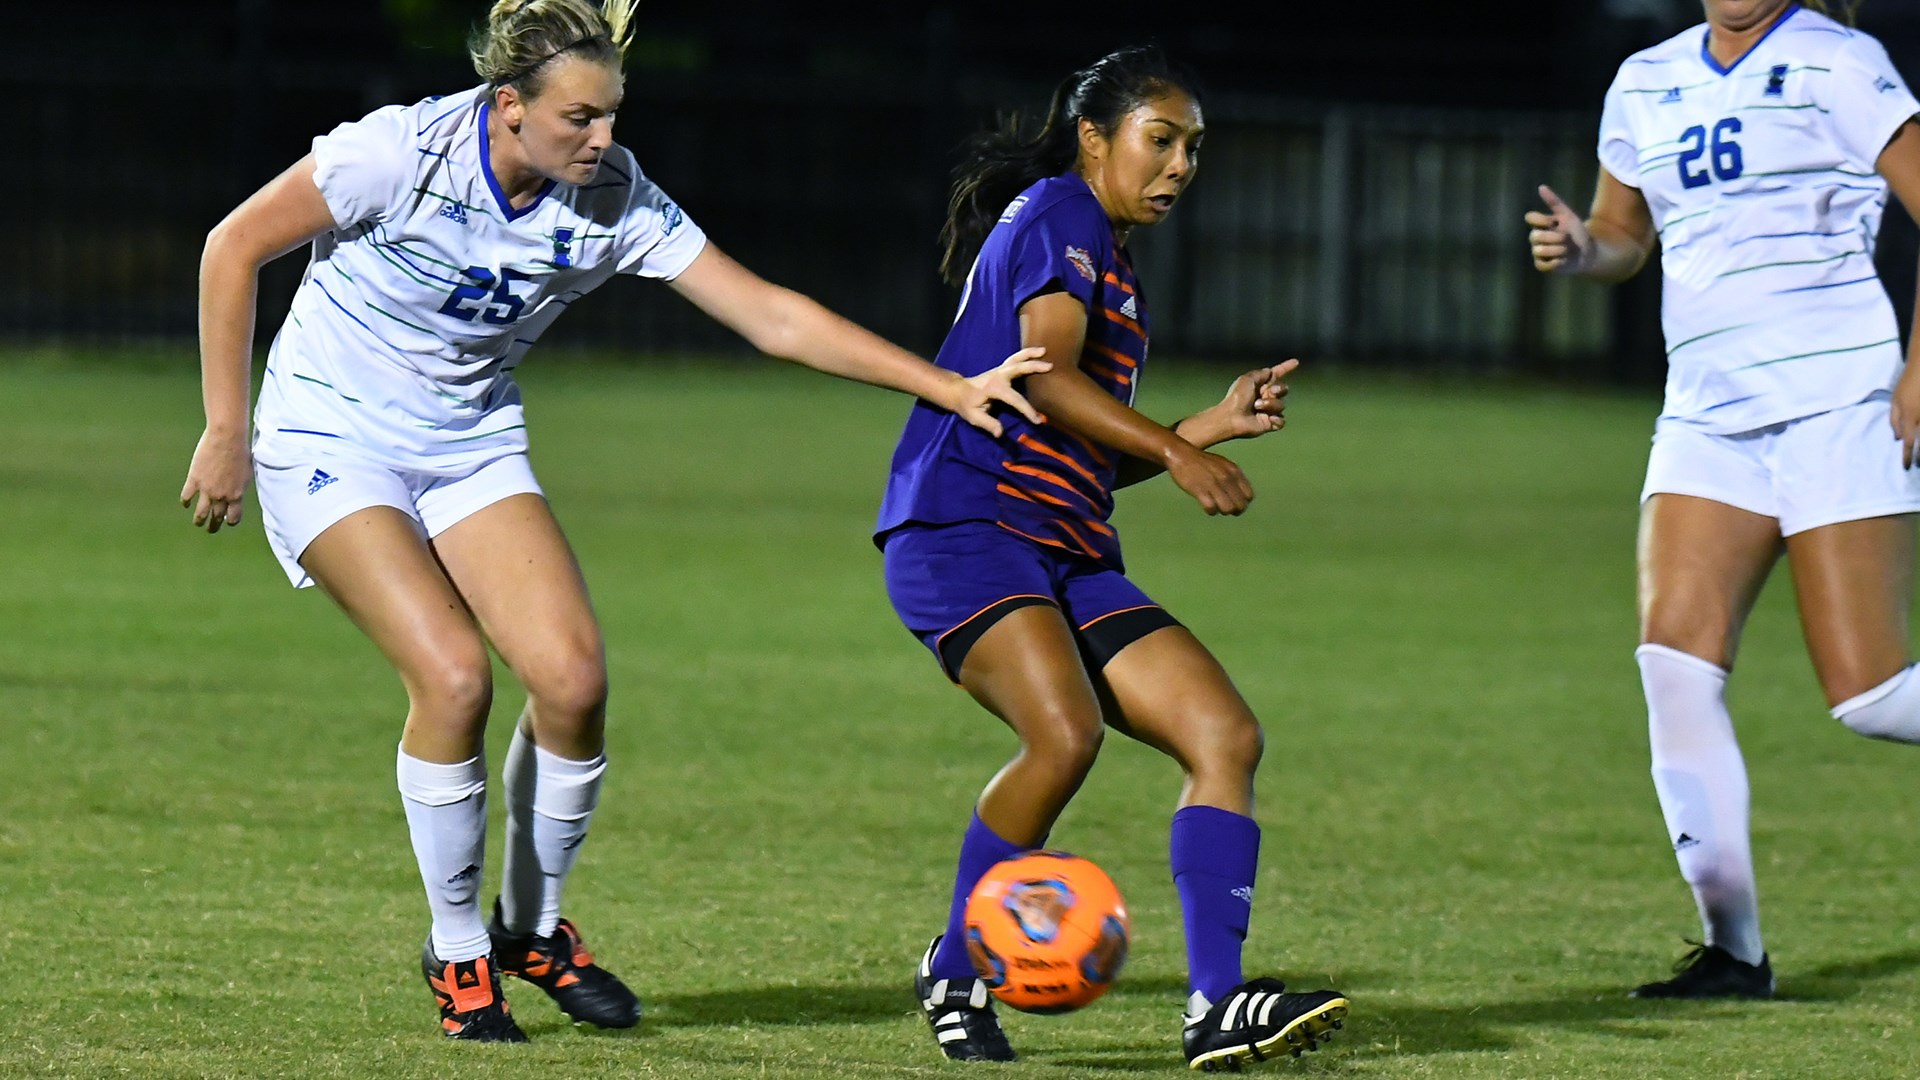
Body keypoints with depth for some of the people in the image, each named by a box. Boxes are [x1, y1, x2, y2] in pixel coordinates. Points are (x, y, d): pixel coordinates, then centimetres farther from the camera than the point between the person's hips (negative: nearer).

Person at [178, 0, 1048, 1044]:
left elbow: (769, 314, -9)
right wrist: (225, 431, -12)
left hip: (471, 442, 4)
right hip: (331, 438, -4)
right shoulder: (404, 153, -23)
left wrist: (951, 388, -15)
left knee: (572, 675, -14)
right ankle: (457, 950, -2)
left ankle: (531, 927, 10)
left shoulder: (614, 200, -11)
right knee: (452, 672, -23)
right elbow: (235, 246, -13)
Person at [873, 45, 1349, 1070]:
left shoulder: (1113, 265, 26)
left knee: (1226, 733, -5)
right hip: (962, 531, -10)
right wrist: (1175, 452, -21)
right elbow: (1045, 374, -17)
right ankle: (954, 975, -10)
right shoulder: (1056, 213, -2)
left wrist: (1216, 424, 21)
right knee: (1065, 734, -30)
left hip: (1068, 559, 10)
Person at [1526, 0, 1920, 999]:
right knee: (1673, 659, -10)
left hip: (1836, 402, -6)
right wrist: (1580, 248, 2)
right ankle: (1732, 947, -3)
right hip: (1707, 418, 6)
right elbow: (1625, 236, 26)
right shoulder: (1646, 83, 13)